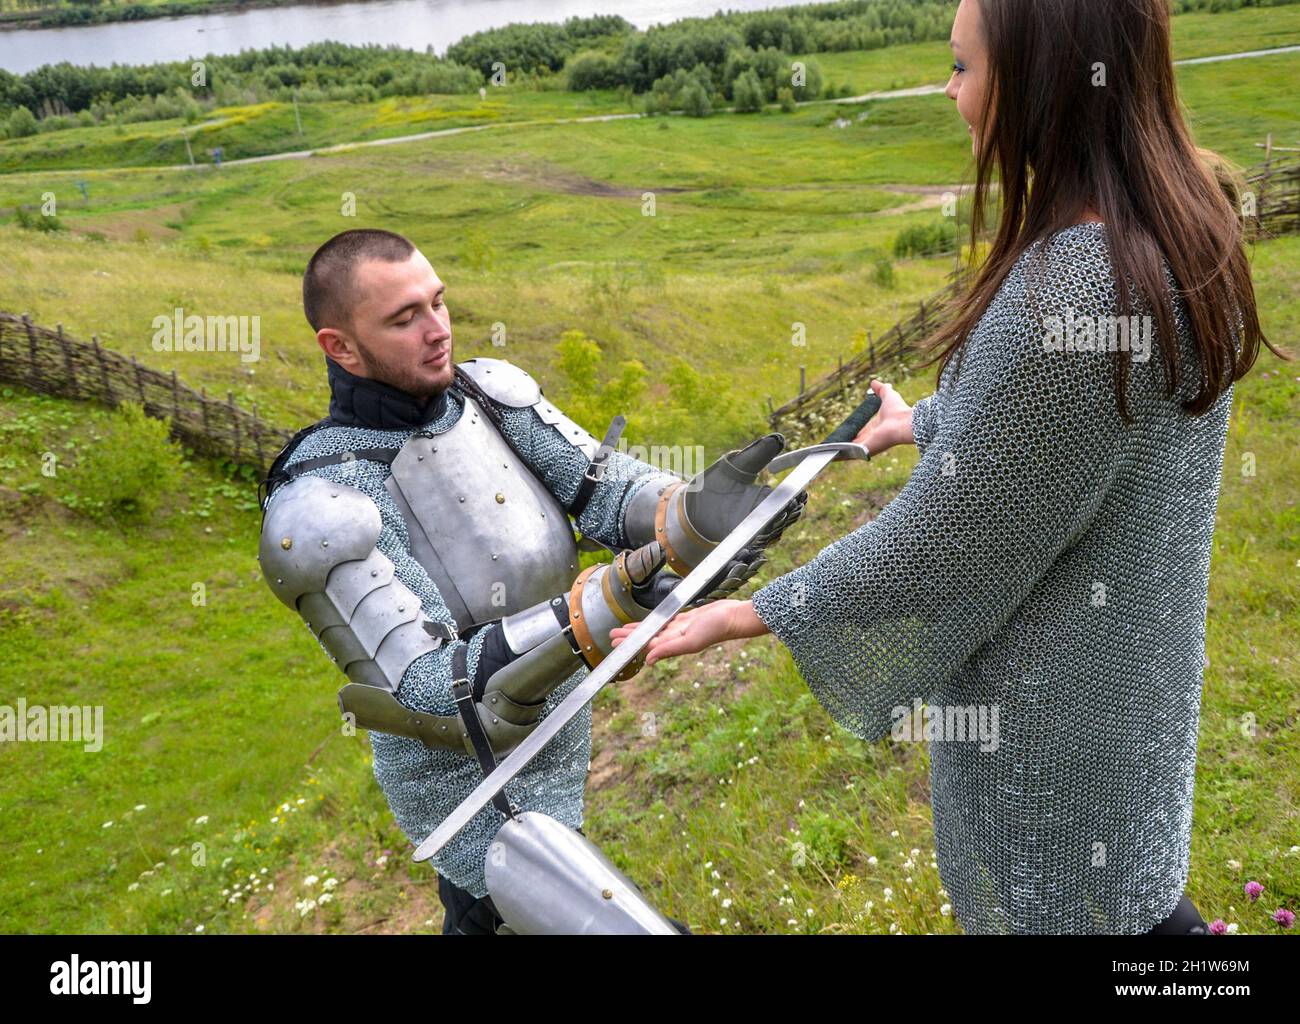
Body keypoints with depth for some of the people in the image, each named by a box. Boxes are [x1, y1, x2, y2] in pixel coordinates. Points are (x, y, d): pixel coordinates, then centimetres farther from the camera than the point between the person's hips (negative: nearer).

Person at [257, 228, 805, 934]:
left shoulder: (487, 394, -9)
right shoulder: (320, 512, -28)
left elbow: (609, 495, -18)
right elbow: (436, 688, -33)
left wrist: (697, 512, -42)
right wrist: (607, 605, -43)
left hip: (554, 740, 7)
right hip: (470, 791, -7)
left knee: (482, 918, 31)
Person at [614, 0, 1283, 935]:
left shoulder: (1066, 290, -34)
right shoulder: (1182, 225, -5)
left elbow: (942, 543, -25)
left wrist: (752, 615, -13)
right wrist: (922, 421, 27)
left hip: (1049, 703, -7)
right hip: (1138, 656, 8)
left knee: (1037, 900, 18)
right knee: (1126, 891, 29)